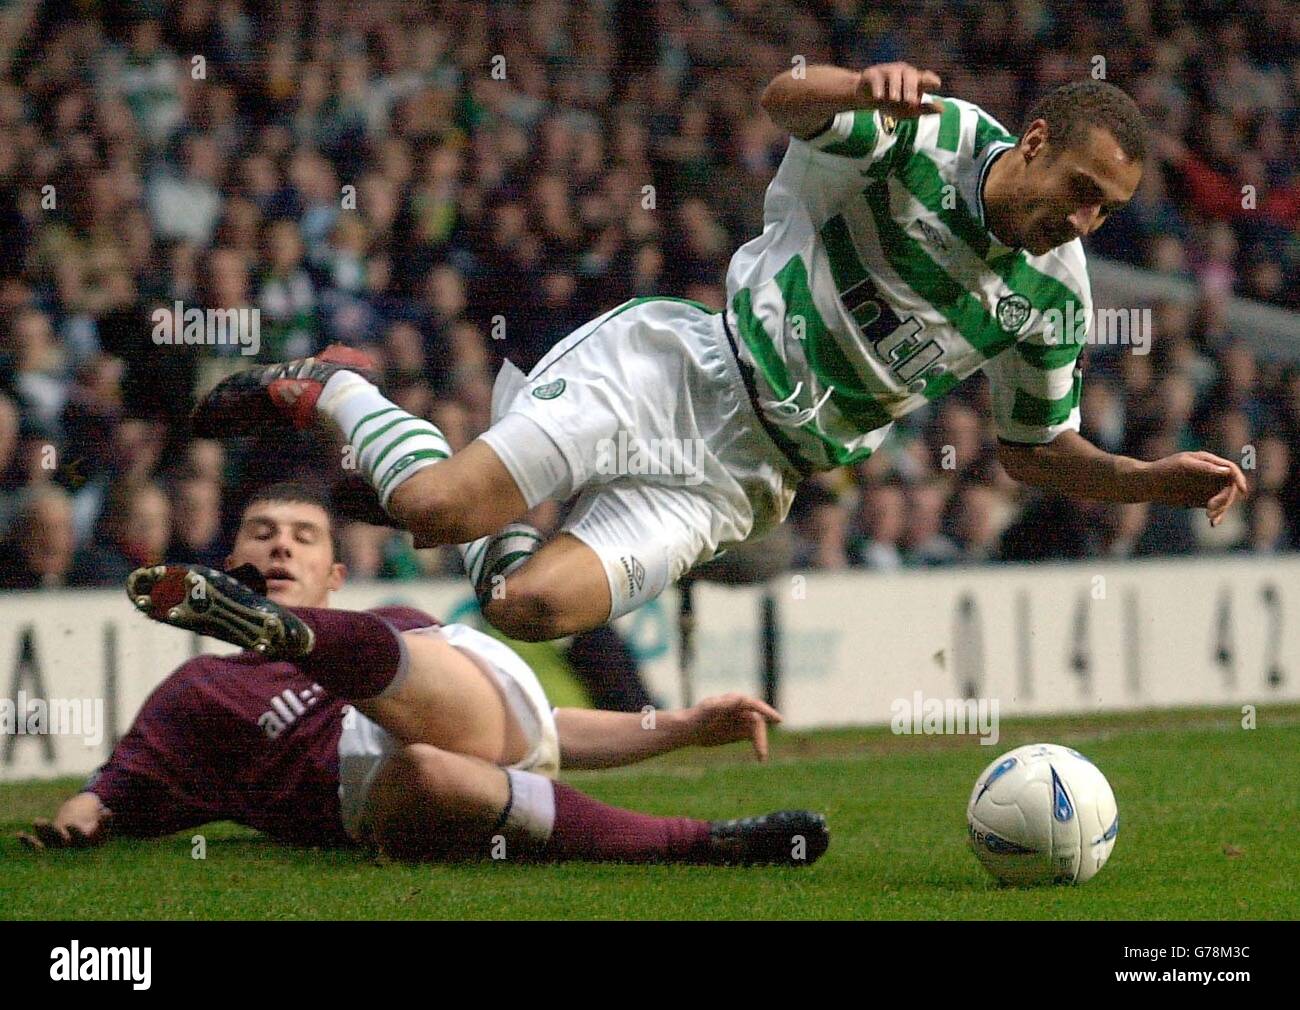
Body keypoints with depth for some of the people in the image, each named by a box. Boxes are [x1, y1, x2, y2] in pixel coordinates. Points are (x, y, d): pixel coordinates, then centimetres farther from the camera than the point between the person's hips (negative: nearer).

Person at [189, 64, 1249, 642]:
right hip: (676, 368, -4)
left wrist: (1158, 479, -1)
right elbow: (785, 100, -27)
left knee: (539, 605, -23)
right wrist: (862, 86, -50)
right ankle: (334, 390, 12)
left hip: (742, 476, 4)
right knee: (434, 506, -20)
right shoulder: (930, 133, -10)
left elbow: (1038, 450, 16)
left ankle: (503, 544, 14)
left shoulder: (1054, 298, 4)